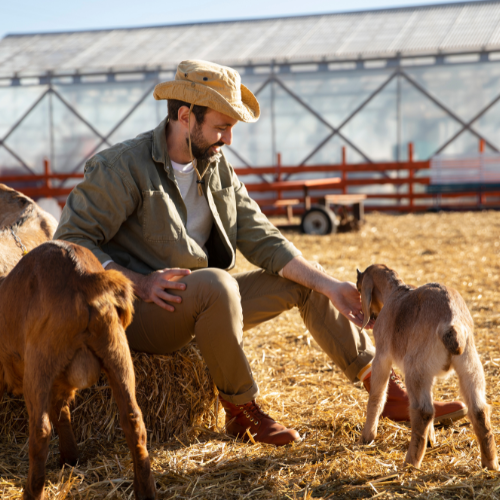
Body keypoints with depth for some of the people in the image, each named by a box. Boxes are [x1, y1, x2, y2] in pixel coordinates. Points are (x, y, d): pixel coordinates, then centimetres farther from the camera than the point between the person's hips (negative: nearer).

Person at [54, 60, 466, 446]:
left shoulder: (219, 169, 6)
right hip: (139, 314, -7)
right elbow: (70, 241, -17)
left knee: (304, 281, 1)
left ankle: (389, 395, 5)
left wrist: (329, 285, -6)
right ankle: (242, 411, -18)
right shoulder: (123, 168, -15)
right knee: (216, 283, -37)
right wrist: (139, 283, -27)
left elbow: (263, 240, 4)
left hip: (203, 302, 7)